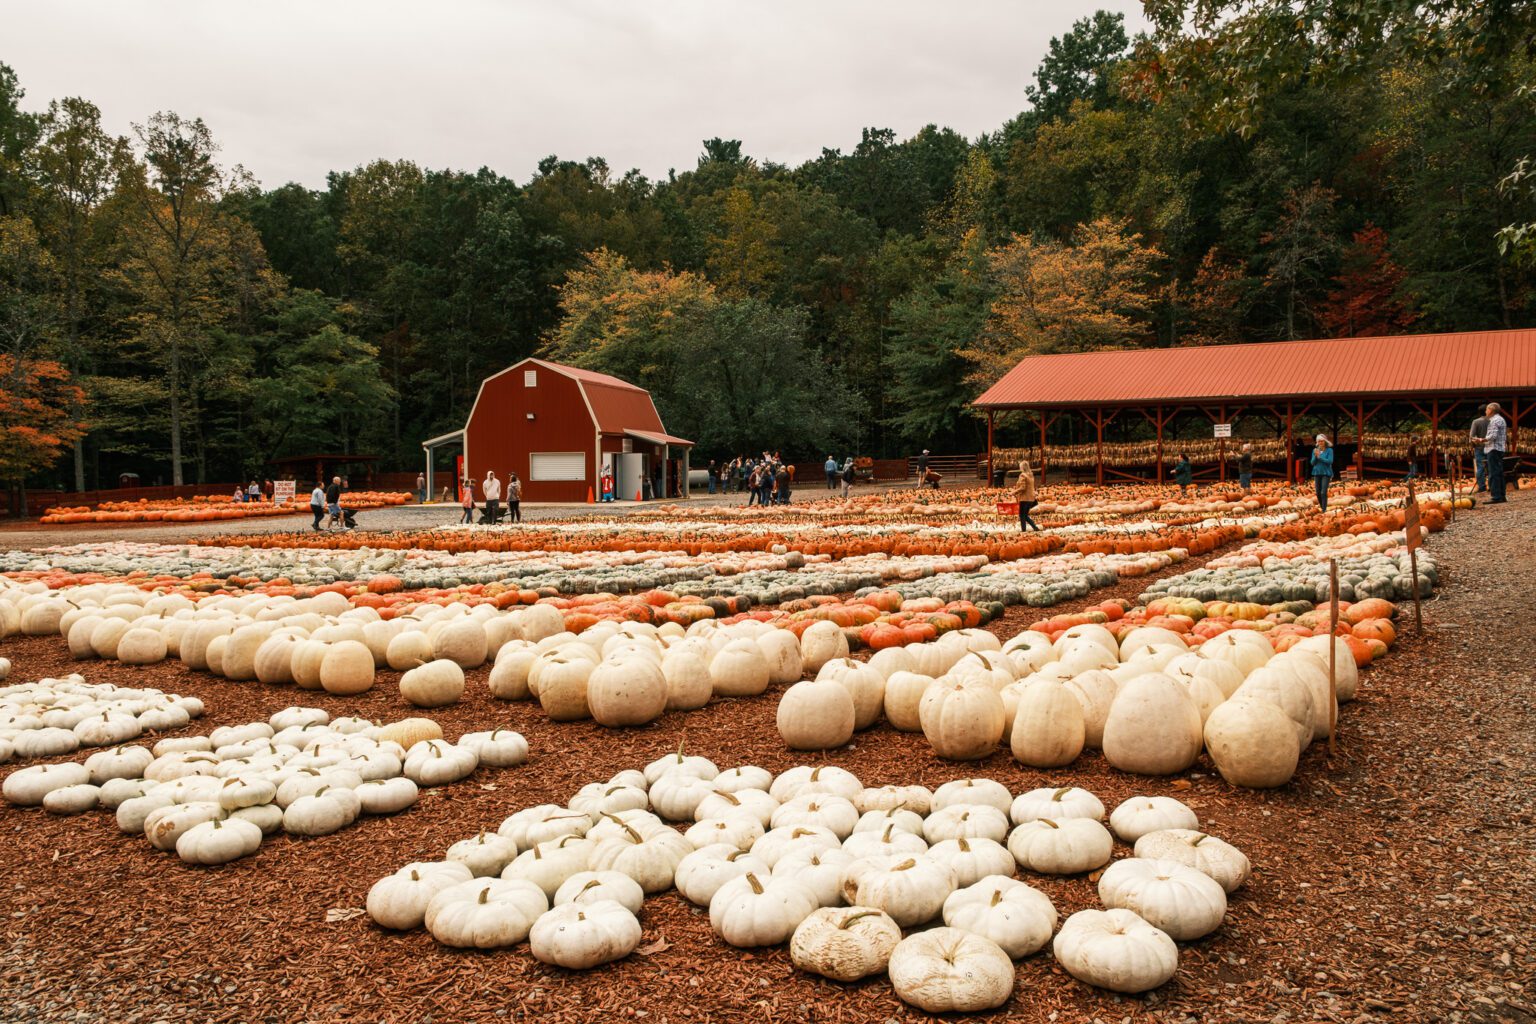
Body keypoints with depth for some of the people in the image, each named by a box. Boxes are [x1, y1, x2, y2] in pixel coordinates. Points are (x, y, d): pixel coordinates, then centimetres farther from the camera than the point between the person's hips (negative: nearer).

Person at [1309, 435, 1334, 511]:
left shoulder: (1329, 450, -4)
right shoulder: (1315, 450, 6)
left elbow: (1330, 461, -13)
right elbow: (1312, 463, 5)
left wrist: (1319, 456, -16)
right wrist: (1315, 456, -13)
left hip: (1326, 473, -4)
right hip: (1317, 473, 4)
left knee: (1324, 492, -12)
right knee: (1318, 492, 9)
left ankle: (1324, 509, -9)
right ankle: (1321, 505, 29)